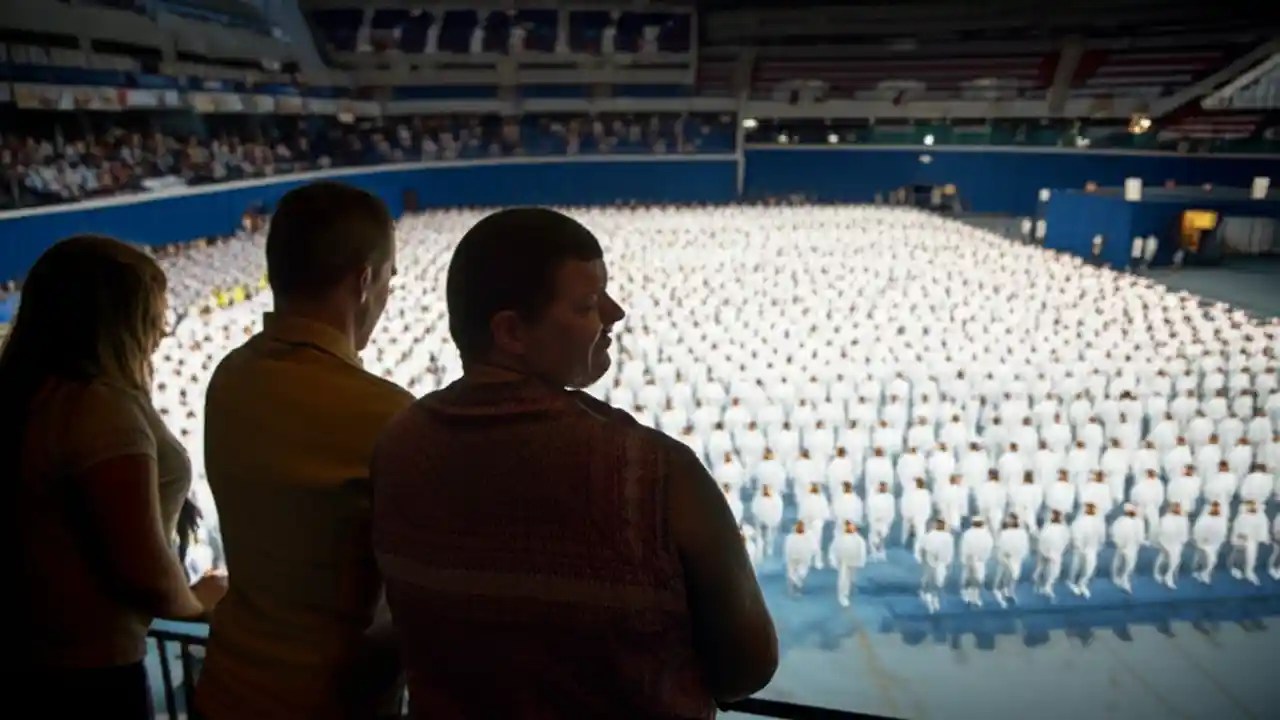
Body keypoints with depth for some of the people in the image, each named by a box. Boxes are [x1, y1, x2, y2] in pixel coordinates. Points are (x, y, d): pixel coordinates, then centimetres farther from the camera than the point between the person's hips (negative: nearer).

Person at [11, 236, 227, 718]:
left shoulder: (22, 395, 2)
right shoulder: (101, 407, -24)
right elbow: (145, 572, -25)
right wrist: (198, 602, -6)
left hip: (27, 658, 8)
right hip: (90, 675, -8)